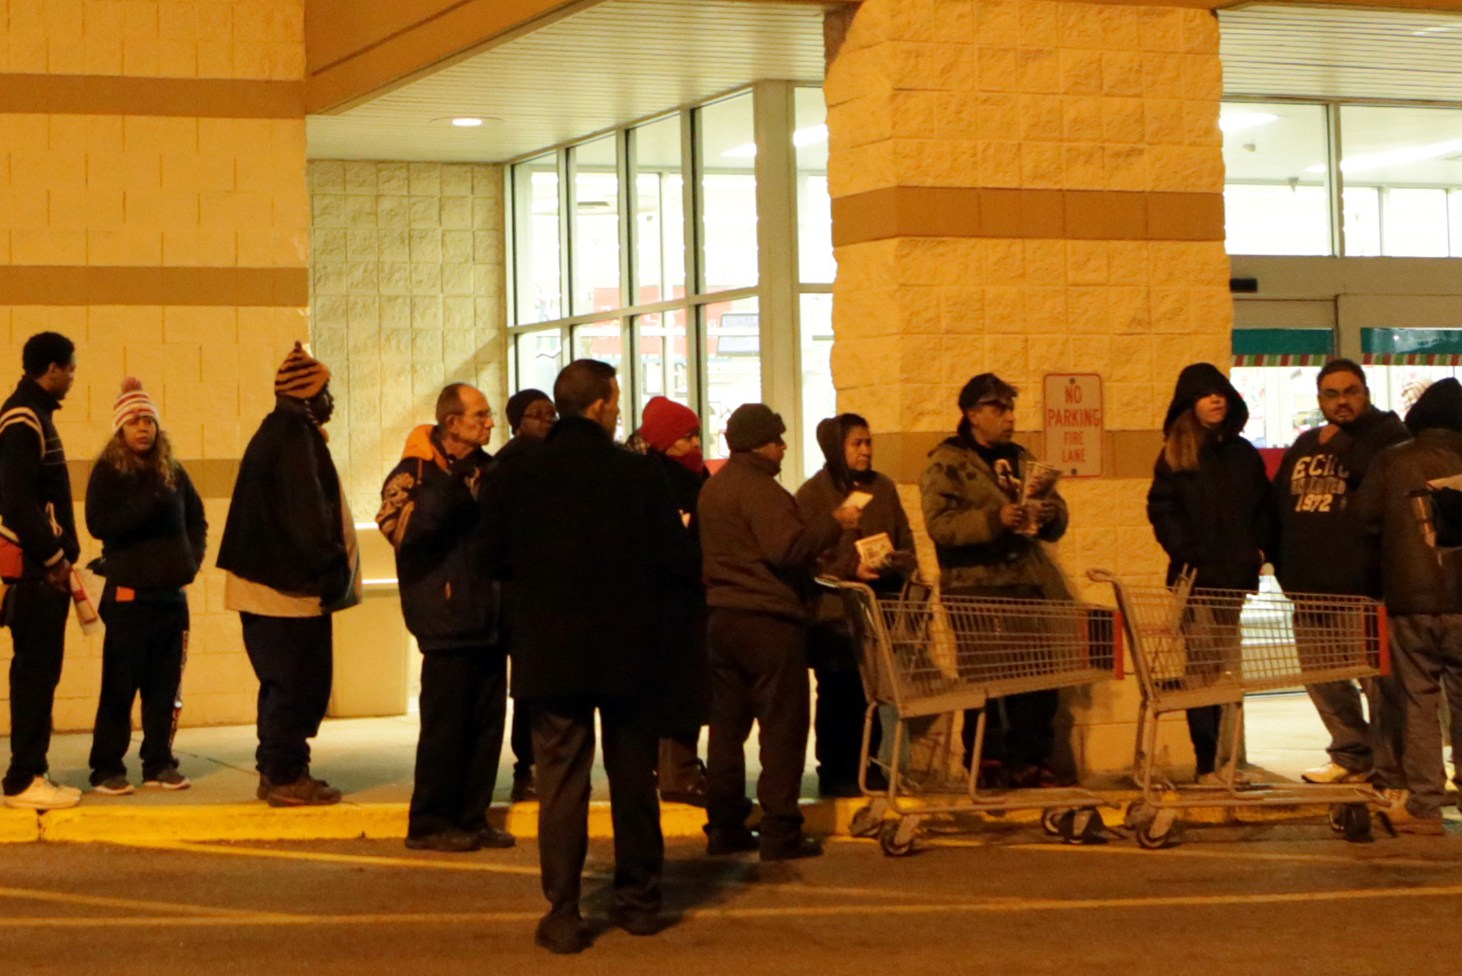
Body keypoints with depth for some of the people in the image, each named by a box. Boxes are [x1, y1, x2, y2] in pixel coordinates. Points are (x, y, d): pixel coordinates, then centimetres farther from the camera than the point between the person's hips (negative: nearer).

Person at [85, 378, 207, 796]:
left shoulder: (173, 471, 11)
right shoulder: (107, 471, -2)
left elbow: (197, 518, 19)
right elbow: (98, 523, -13)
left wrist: (191, 558, 3)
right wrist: (147, 505, -23)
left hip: (171, 592, 5)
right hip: (128, 592, -5)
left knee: (165, 684, 8)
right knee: (119, 685, -3)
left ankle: (159, 763, 15)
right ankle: (107, 769, 1)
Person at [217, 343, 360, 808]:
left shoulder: (275, 434, 17)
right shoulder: (295, 439, -15)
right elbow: (307, 514, -20)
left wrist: (331, 567, 18)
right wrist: (332, 570, -14)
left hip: (266, 580, 10)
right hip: (292, 585, -10)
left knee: (283, 680, 16)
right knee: (299, 681, -5)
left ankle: (276, 770, 20)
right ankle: (286, 776, -2)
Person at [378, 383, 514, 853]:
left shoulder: (489, 469, 15)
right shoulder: (416, 472, -6)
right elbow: (400, 527, -24)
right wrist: (448, 489, -30)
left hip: (488, 617, 7)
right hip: (447, 622, -7)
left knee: (487, 722, 9)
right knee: (444, 725, -5)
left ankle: (472, 818, 17)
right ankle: (429, 824, 3)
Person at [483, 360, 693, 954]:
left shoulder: (515, 477, -6)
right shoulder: (638, 474, -9)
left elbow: (495, 561, 1)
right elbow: (677, 564, -9)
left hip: (550, 653, 0)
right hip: (630, 651, 0)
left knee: (561, 779, 4)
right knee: (633, 776, 13)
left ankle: (563, 914, 1)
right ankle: (639, 899, 21)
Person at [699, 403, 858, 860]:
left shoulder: (713, 487, 15)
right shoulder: (758, 488, -14)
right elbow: (788, 548, -23)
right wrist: (833, 523, -12)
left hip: (722, 616, 9)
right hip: (768, 617, -9)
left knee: (727, 722, 11)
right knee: (782, 724, -4)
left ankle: (724, 826, 13)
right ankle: (780, 831, -6)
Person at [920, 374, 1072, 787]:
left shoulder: (1021, 459, 21)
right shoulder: (946, 463, 0)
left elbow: (1056, 525, 21)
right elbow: (940, 523, -14)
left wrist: (1051, 514, -4)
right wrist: (995, 519, -26)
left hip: (1029, 586, 6)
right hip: (978, 590, -6)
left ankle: (1030, 761, 12)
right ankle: (986, 765, 5)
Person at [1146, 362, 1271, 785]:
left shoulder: (1244, 453, 13)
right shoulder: (1175, 455, 3)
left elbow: (1263, 507, 15)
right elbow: (1162, 509, -3)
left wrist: (1259, 549, 1)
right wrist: (1185, 553, -13)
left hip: (1237, 574, 4)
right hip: (1198, 576, -4)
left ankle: (1223, 756, 11)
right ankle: (1207, 763, -5)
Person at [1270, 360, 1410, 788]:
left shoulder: (1389, 436, 1)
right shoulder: (1304, 446, 19)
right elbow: (1278, 509, 22)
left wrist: (1341, 445, -10)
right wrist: (1284, 568, 14)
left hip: (1366, 591, -7)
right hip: (1311, 591, 7)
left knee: (1382, 683, -10)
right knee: (1322, 680, 13)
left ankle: (1390, 773, -4)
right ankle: (1353, 756, 28)